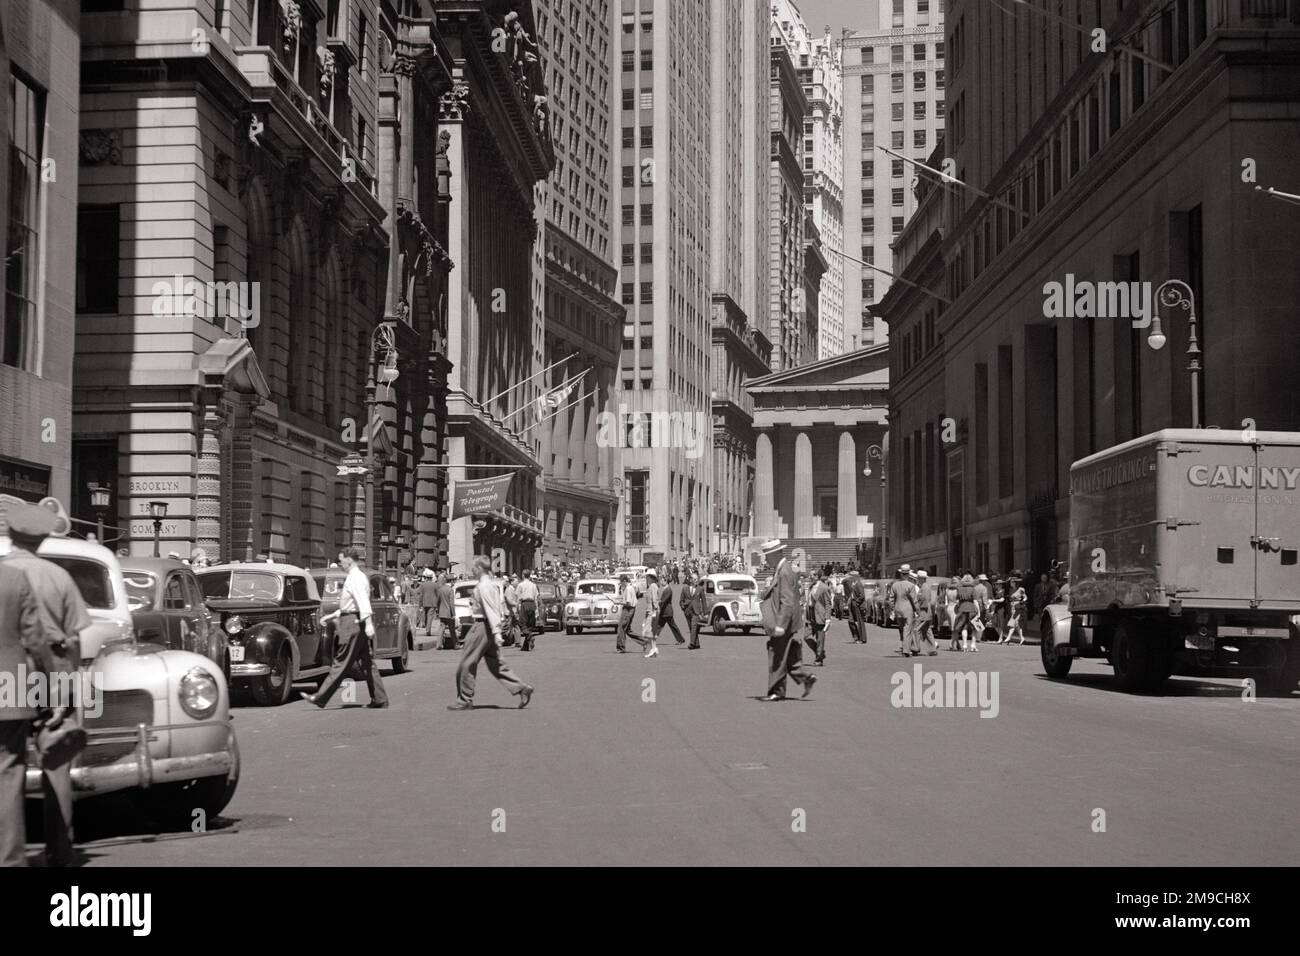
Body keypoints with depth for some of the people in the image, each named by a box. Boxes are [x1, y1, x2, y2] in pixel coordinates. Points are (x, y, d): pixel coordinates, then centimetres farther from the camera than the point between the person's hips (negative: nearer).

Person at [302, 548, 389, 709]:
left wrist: (368, 623, -38)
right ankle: (379, 700, 7)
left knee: (341, 663, -5)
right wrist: (331, 616, 27)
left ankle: (321, 697, 0)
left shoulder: (353, 578, -13)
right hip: (361, 623, 10)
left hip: (353, 623, -10)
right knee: (368, 663, 8)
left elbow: (363, 601, -27)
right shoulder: (361, 576, 18)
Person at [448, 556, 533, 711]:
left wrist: (496, 633, -27)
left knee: (467, 664, 1)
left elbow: (491, 610, -23)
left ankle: (465, 701, 7)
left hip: (483, 626, -10)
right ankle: (522, 689, 4)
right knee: (496, 664, 12)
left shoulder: (484, 586, -16)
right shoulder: (494, 583, 13)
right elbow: (501, 606, 17)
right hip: (492, 627, 10)